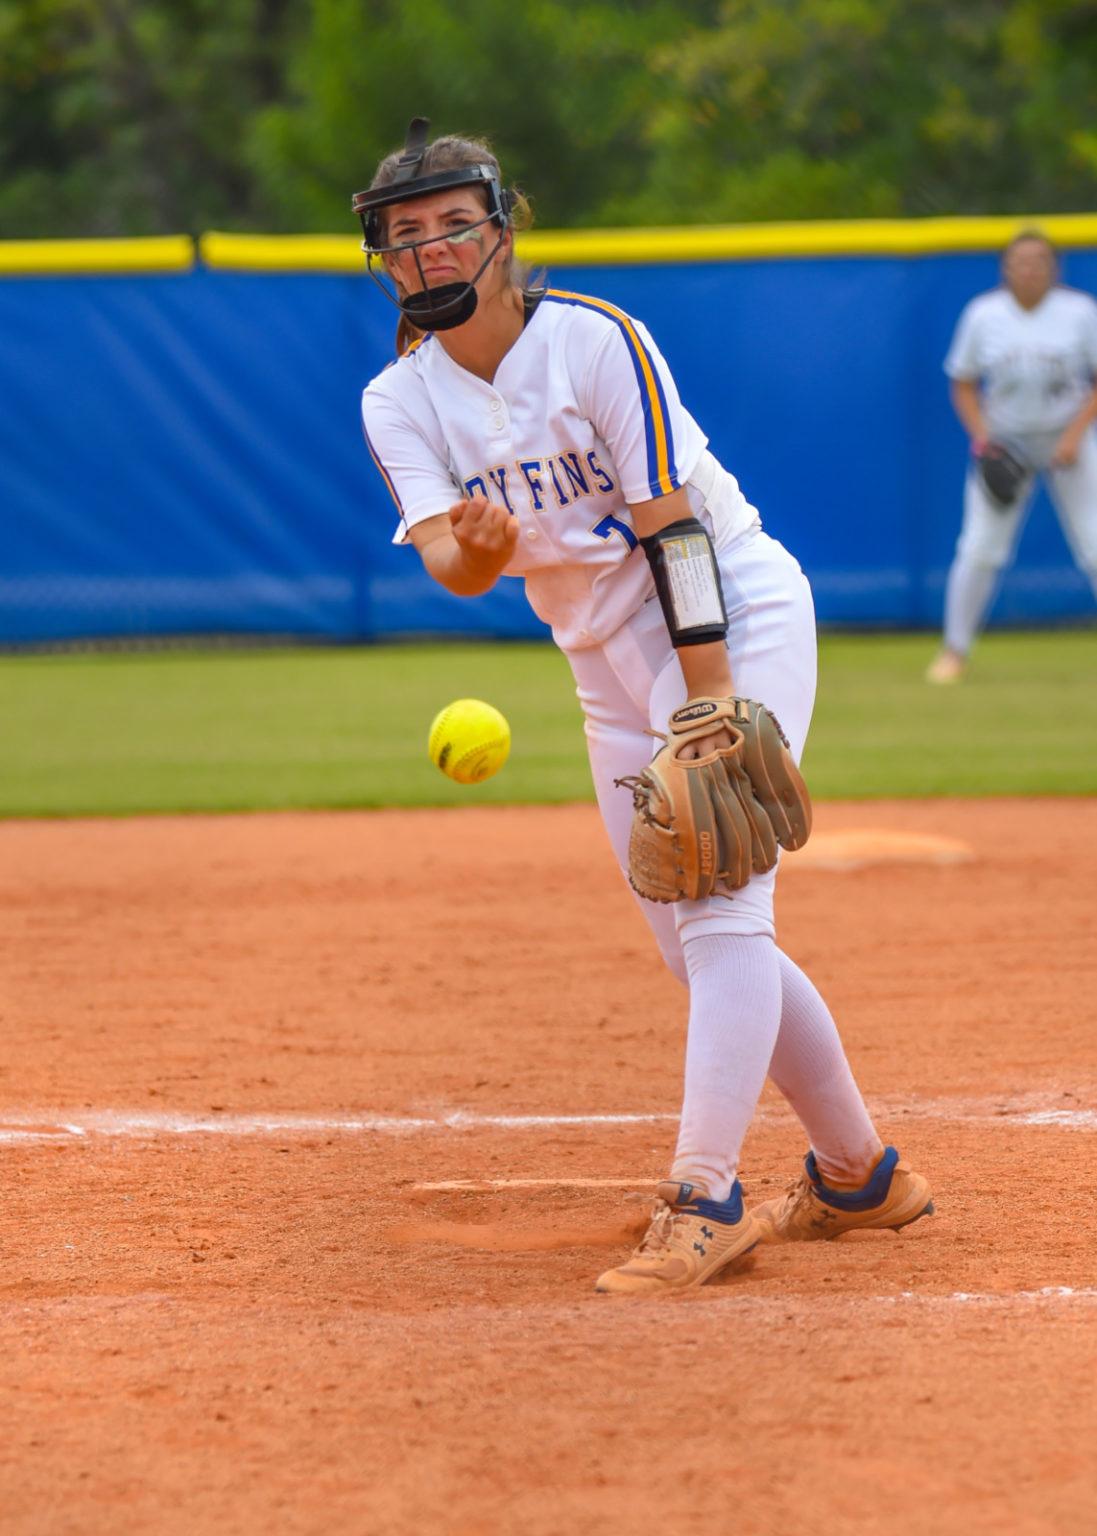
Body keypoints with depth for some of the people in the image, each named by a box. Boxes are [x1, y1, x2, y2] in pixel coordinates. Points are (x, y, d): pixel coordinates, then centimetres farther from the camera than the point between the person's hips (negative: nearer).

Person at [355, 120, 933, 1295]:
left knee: (717, 906, -19)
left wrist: (711, 701, -23)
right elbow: (450, 568, -16)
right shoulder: (400, 402, -1)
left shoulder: (595, 341, -14)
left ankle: (704, 1198, -23)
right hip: (607, 660, 6)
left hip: (731, 615, -6)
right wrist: (481, 546, -40)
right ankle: (858, 1176, 21)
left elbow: (673, 527, -17)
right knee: (698, 945, 7)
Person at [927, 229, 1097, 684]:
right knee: (978, 550, -5)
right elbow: (963, 384, 5)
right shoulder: (983, 315, -4)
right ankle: (954, 650, 9)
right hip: (1003, 441, 1)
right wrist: (981, 437, -10)